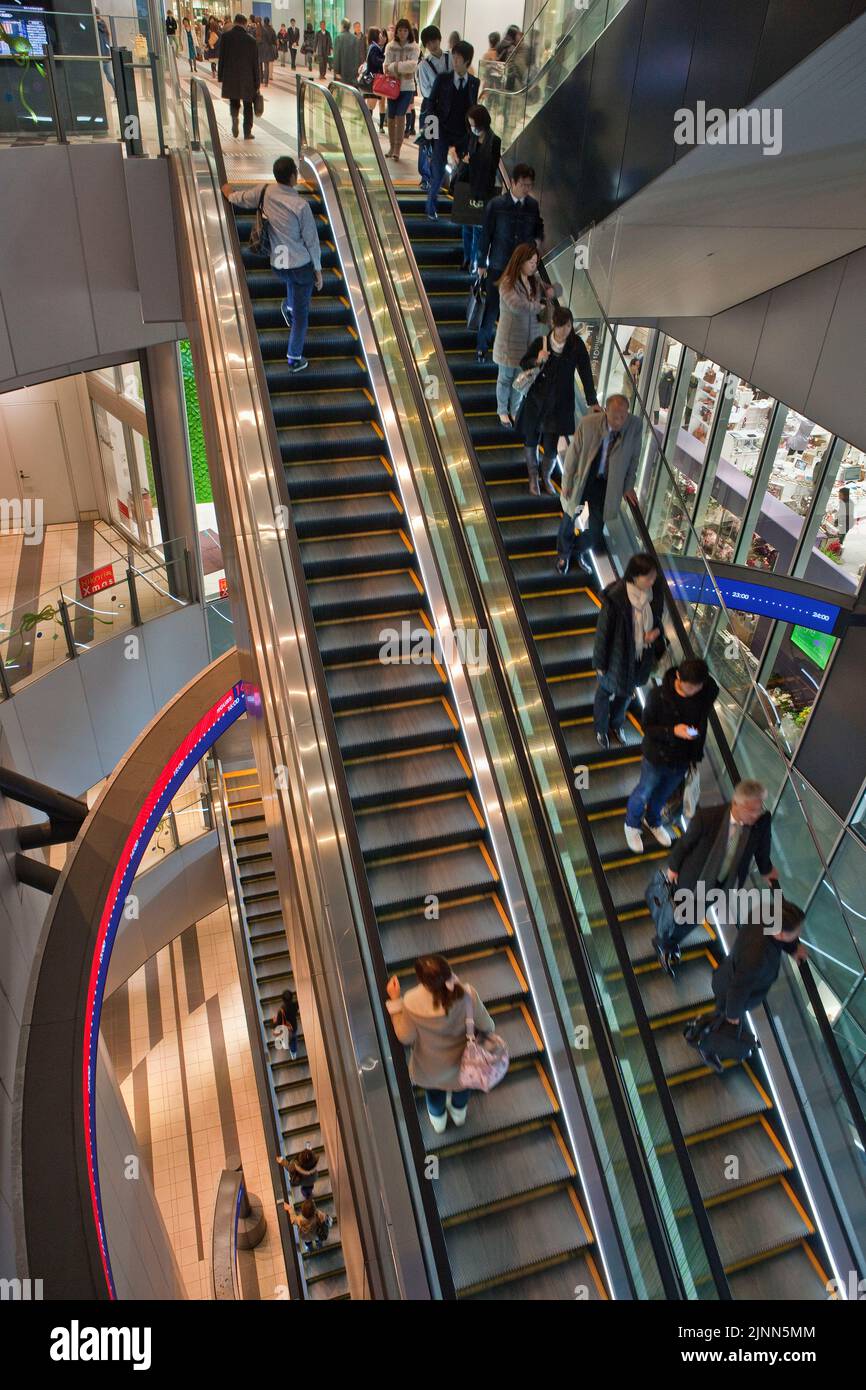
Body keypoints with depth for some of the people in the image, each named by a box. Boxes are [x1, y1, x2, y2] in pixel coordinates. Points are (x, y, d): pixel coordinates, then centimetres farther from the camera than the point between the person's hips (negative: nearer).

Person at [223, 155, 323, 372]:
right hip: (301, 264, -5)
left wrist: (230, 194, 40)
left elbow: (242, 198, 17)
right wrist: (318, 269, 1)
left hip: (277, 263, 5)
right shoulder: (300, 205, -20)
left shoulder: (265, 192, -4)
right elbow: (312, 240, -13)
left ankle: (288, 306, 43)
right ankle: (294, 359, 12)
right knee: (301, 312, 8)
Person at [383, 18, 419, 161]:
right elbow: (386, 68, -4)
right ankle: (392, 146, 20)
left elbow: (412, 65, -13)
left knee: (400, 116, -13)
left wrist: (394, 66, -15)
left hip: (407, 87, -2)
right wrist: (403, 72, -17)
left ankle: (397, 148, -5)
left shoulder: (414, 48, -1)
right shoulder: (390, 47, 4)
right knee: (391, 117, 6)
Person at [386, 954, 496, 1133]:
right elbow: (486, 1026, -19)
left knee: (435, 1090, 35)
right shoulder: (467, 995, -37)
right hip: (460, 1059, 1)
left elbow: (405, 1037, -20)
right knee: (460, 1079, 37)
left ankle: (438, 1121, 65)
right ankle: (459, 1114, 67)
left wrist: (394, 1000, -15)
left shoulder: (412, 1003, -39)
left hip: (431, 1066, -1)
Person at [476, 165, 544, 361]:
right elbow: (486, 235, -6)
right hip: (498, 266, -3)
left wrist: (539, 238, -9)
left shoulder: (533, 205, 0)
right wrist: (482, 263, -3)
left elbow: (539, 227, 15)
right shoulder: (496, 205, -11)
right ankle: (482, 347, 16)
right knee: (492, 306, 1)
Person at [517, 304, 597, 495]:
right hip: (536, 401, 1)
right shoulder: (541, 343, -11)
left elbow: (586, 373, -7)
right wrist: (537, 361, -20)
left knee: (551, 447, 2)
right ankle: (533, 478, 37)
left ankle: (547, 477, 32)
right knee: (531, 441, 13)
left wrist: (593, 402, -12)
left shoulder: (577, 345, -11)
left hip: (561, 405, 0)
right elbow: (523, 363, 3)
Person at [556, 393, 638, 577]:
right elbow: (573, 453, -12)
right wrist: (566, 483, -4)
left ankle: (579, 550, 44)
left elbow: (633, 456, -4)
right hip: (581, 479, -1)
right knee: (569, 519, 18)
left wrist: (628, 486, 4)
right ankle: (564, 554, 48)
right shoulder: (588, 423, -25)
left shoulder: (635, 425, -20)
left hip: (607, 485, 2)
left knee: (596, 532, 10)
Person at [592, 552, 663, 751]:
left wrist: (656, 631, -18)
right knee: (605, 691, 23)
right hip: (616, 656, -5)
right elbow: (603, 630, -20)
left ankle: (617, 723, 59)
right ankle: (601, 729, 51)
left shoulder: (655, 590, -17)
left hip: (640, 656, 5)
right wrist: (600, 663, -10)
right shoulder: (615, 598, -33)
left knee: (627, 691, 29)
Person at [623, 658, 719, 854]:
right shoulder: (659, 694, -29)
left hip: (683, 758, 3)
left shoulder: (708, 693, -21)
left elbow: (702, 724, -3)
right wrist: (672, 731, -35)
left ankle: (653, 822, 57)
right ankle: (632, 825, 50)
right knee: (644, 793, 21)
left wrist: (697, 755, 1)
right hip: (657, 757, -3)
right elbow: (647, 727, -19)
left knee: (664, 794, 28)